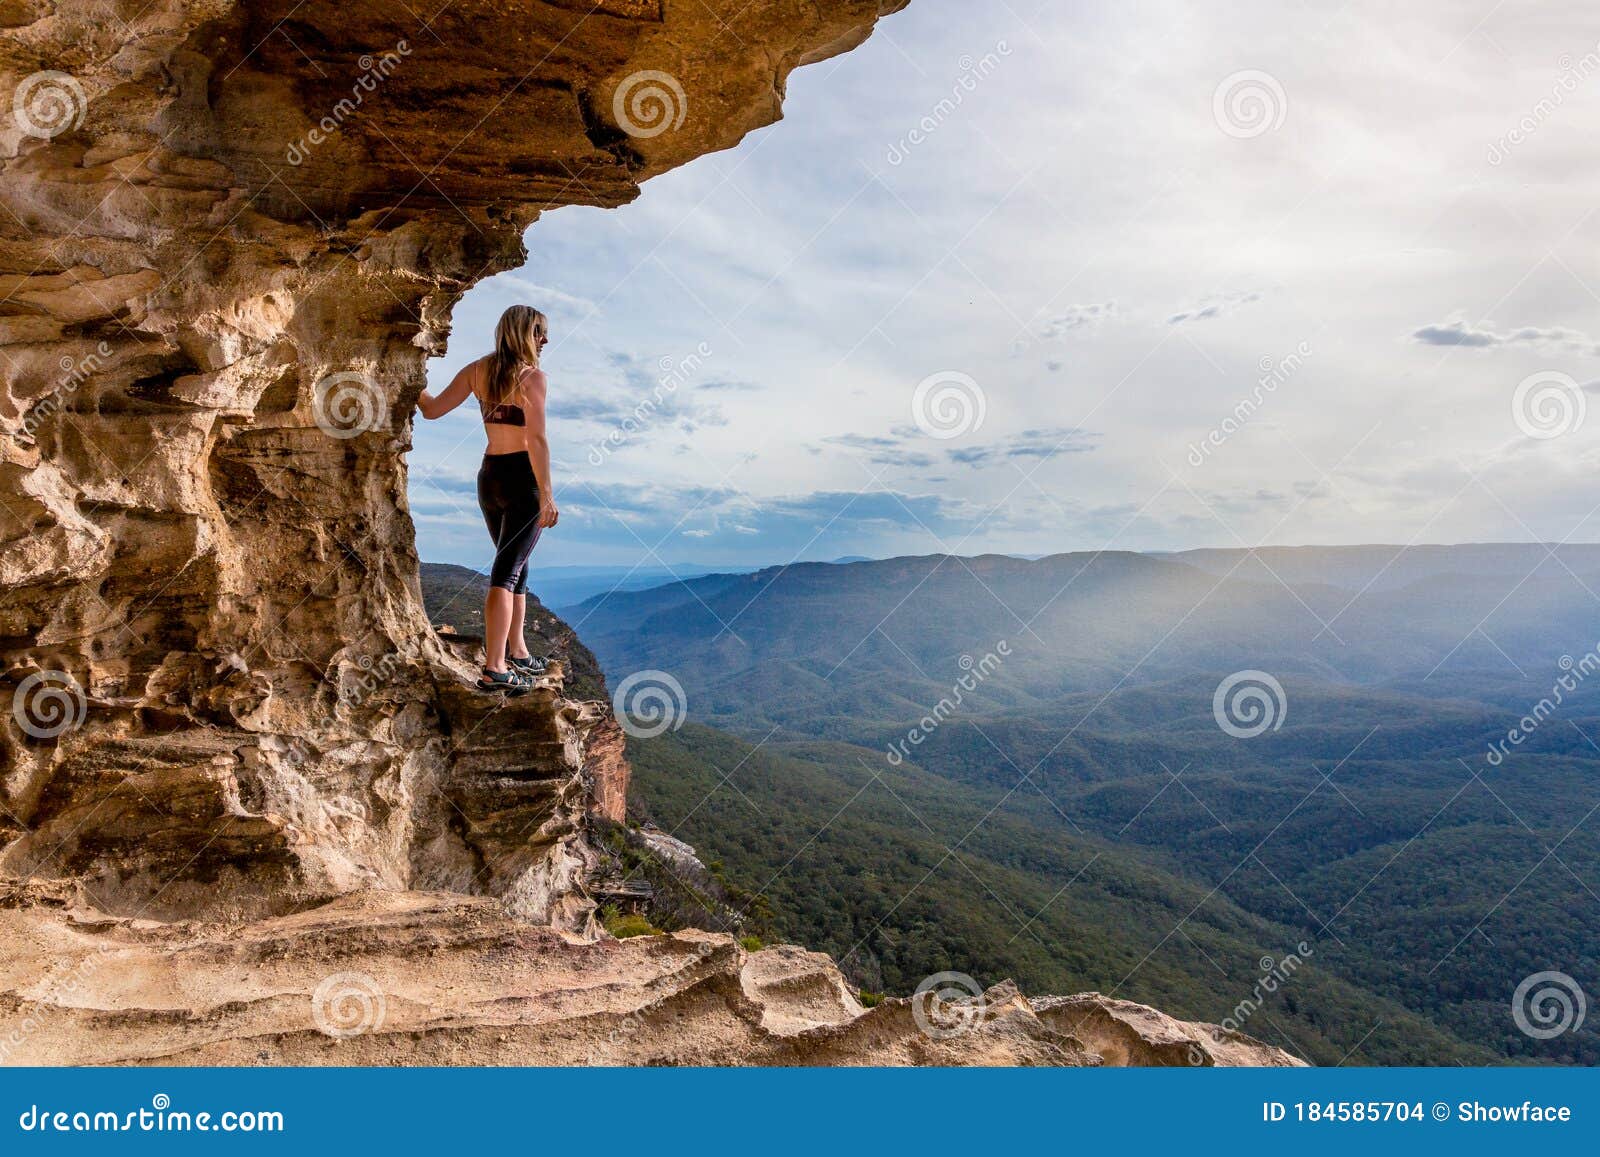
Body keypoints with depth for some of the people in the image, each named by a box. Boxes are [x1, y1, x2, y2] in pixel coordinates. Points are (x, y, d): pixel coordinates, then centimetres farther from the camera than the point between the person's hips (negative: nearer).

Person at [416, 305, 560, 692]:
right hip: (523, 477, -7)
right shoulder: (533, 377, -11)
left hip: (489, 475, 7)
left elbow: (432, 409, 6)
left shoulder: (477, 370, 7)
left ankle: (516, 652, 29)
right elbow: (536, 439, -18)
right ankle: (494, 668, -12)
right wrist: (546, 494, -17)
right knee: (507, 569, -9)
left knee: (515, 564, 20)